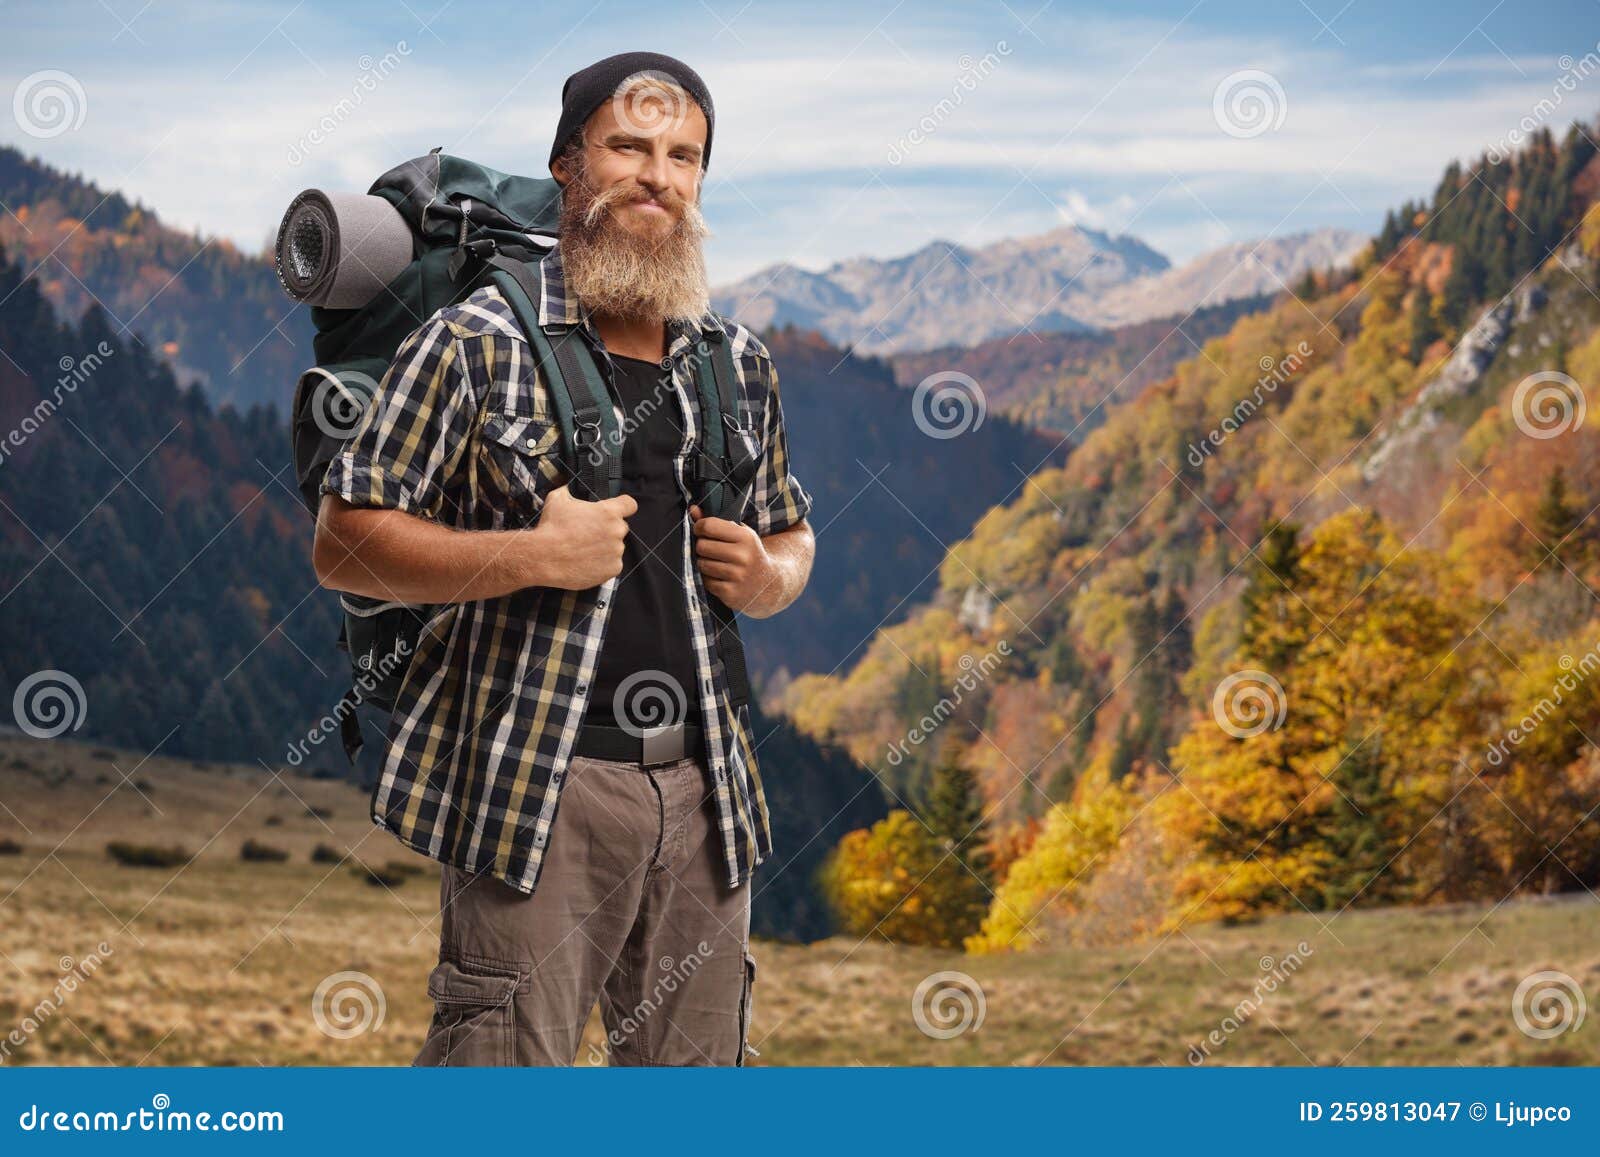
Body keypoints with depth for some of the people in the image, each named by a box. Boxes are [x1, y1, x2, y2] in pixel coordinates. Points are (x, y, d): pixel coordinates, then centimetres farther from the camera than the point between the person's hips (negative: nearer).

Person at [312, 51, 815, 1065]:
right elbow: (344, 544, -6)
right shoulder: (479, 342, -3)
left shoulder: (741, 362, 14)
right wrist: (536, 556, -15)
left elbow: (793, 540, 27)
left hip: (707, 787, 6)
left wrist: (768, 577, 3)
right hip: (538, 786, -5)